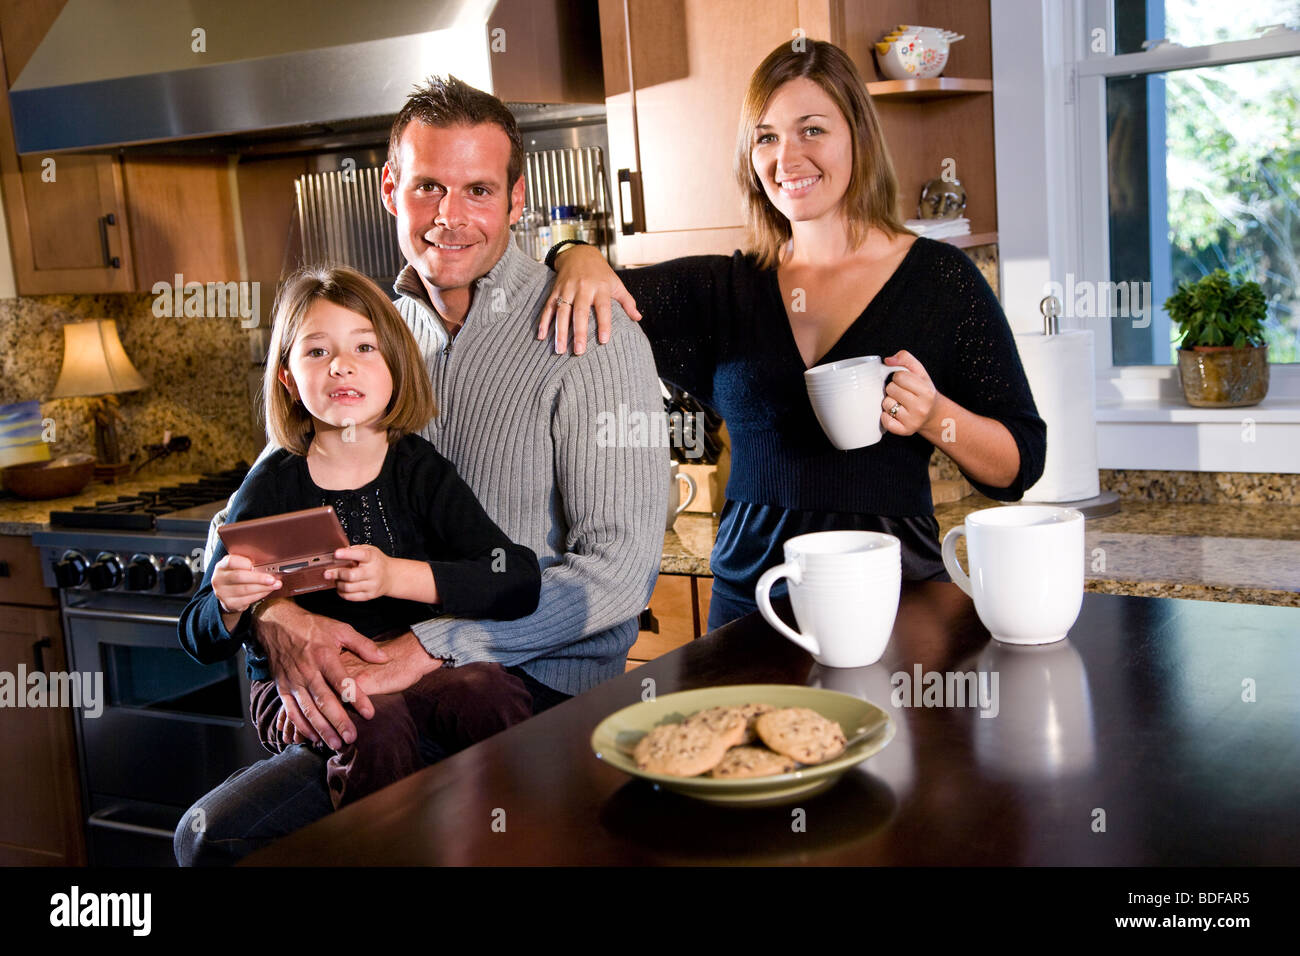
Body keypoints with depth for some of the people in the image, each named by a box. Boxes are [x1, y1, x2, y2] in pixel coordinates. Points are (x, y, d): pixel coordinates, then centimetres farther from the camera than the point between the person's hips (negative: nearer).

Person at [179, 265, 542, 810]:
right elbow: (201, 643, 3)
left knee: (498, 696, -28)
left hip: (412, 666, 1)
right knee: (377, 724, -33)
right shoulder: (274, 485, -2)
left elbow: (520, 581, -15)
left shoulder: (420, 471, -1)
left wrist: (396, 576, -27)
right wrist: (229, 606, -21)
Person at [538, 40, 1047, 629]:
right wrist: (578, 260, -21)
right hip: (749, 596, 3)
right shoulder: (723, 289, 7)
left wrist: (935, 416, -18)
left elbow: (1020, 466, 1)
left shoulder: (939, 278, -1)